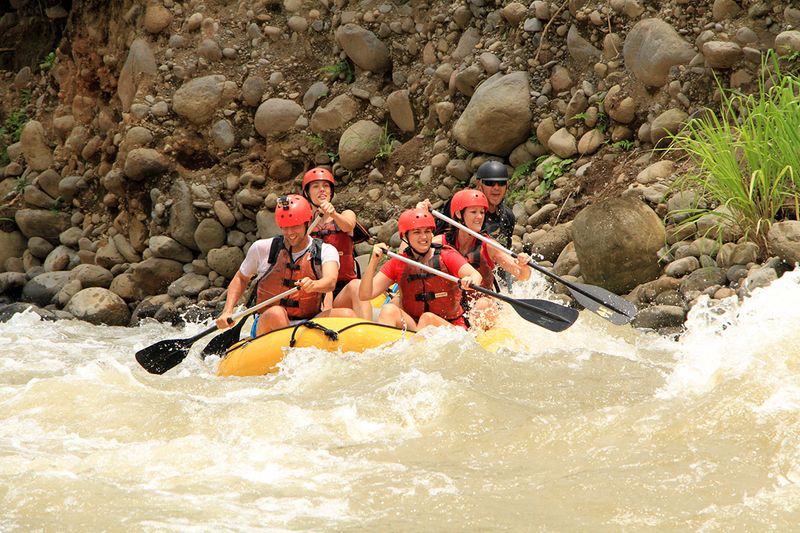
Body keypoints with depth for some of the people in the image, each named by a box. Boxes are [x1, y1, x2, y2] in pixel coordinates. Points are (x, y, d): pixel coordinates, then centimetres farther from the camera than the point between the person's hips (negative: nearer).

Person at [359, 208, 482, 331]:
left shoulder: (447, 256, -1)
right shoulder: (398, 263, 5)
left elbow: (476, 275, -19)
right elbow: (365, 295, -2)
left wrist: (471, 280, -44)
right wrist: (374, 261, -16)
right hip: (412, 325, 2)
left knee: (428, 318, -33)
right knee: (389, 309, -24)